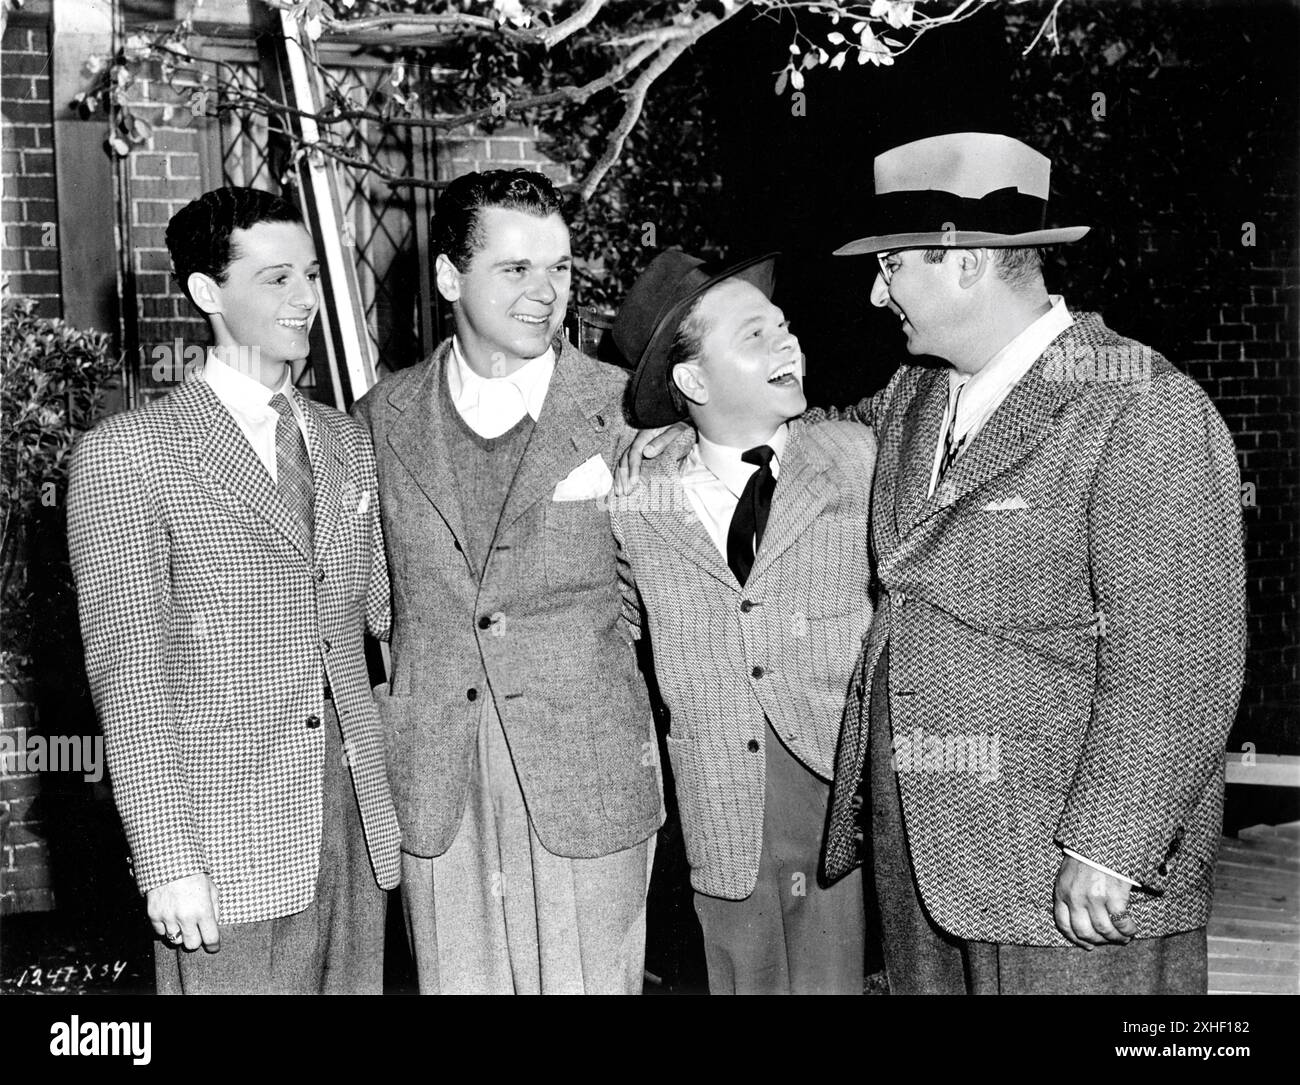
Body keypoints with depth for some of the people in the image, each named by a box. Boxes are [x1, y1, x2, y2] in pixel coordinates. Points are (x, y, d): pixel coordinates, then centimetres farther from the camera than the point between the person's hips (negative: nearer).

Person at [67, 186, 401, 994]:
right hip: (229, 845, -5)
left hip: (357, 814, 5)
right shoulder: (126, 455, -5)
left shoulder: (346, 441, 12)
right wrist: (168, 860, -12)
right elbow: (128, 672, -9)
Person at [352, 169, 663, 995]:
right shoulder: (383, 418, 5)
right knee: (456, 979, 11)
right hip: (434, 794, 2)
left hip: (588, 783, -2)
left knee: (589, 981, 5)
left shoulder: (623, 411, -3)